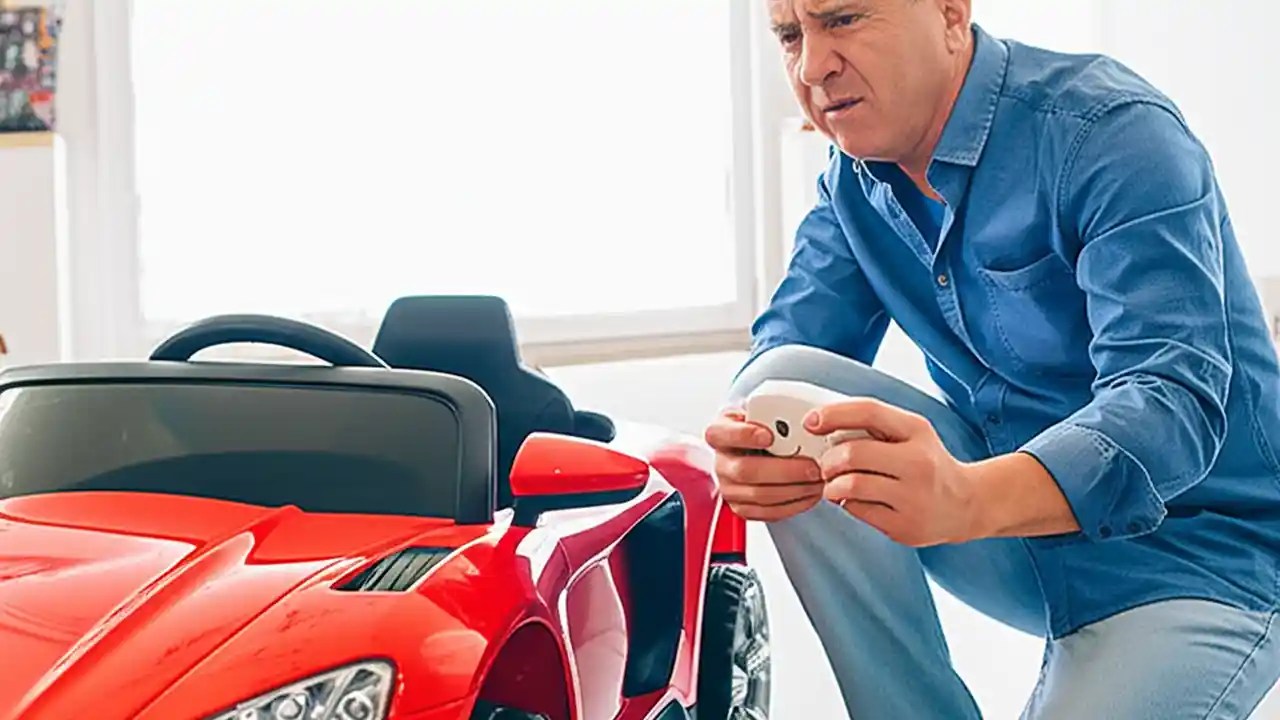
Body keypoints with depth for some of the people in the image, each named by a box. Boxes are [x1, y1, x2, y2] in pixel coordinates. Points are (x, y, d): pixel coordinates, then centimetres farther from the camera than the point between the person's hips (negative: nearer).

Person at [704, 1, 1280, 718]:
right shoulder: (854, 184, 4)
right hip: (1016, 532, 6)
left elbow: (1179, 397, -30)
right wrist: (745, 440, -28)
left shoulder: (1115, 133, -19)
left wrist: (968, 500, -48)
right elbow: (784, 347, -2)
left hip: (1195, 558, -6)